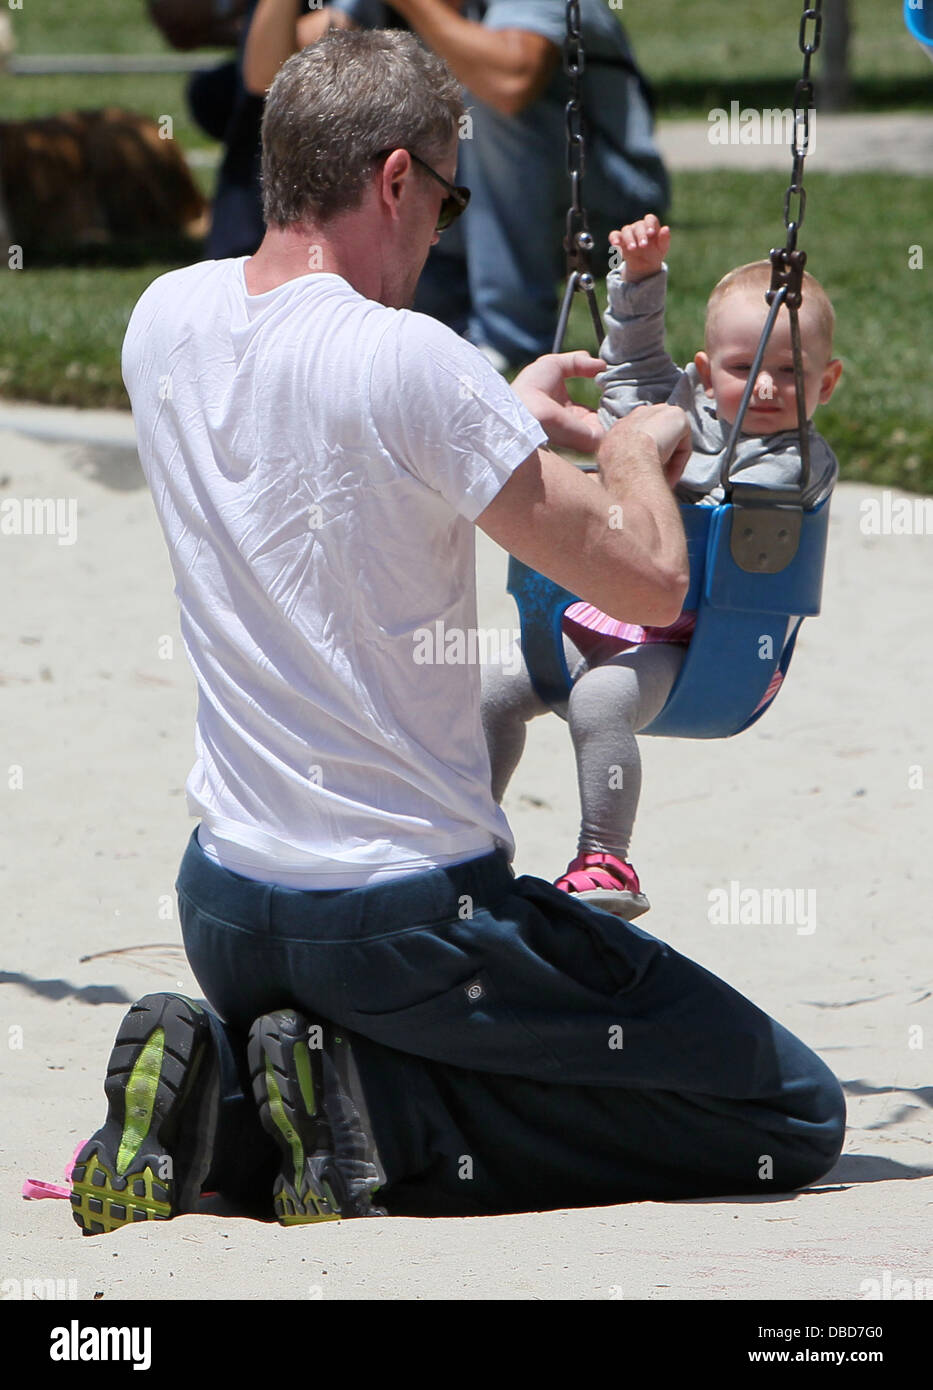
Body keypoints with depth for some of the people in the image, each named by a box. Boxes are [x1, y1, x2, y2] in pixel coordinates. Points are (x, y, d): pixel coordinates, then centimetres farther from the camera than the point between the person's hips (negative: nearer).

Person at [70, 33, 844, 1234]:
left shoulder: (166, 320, 2)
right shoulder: (409, 361, -21)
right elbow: (651, 585, -17)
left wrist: (508, 413, 27)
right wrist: (634, 453, 3)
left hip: (222, 908, 8)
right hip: (410, 911, -8)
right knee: (796, 1120, 0)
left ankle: (217, 1097, 5)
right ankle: (378, 1112, -9)